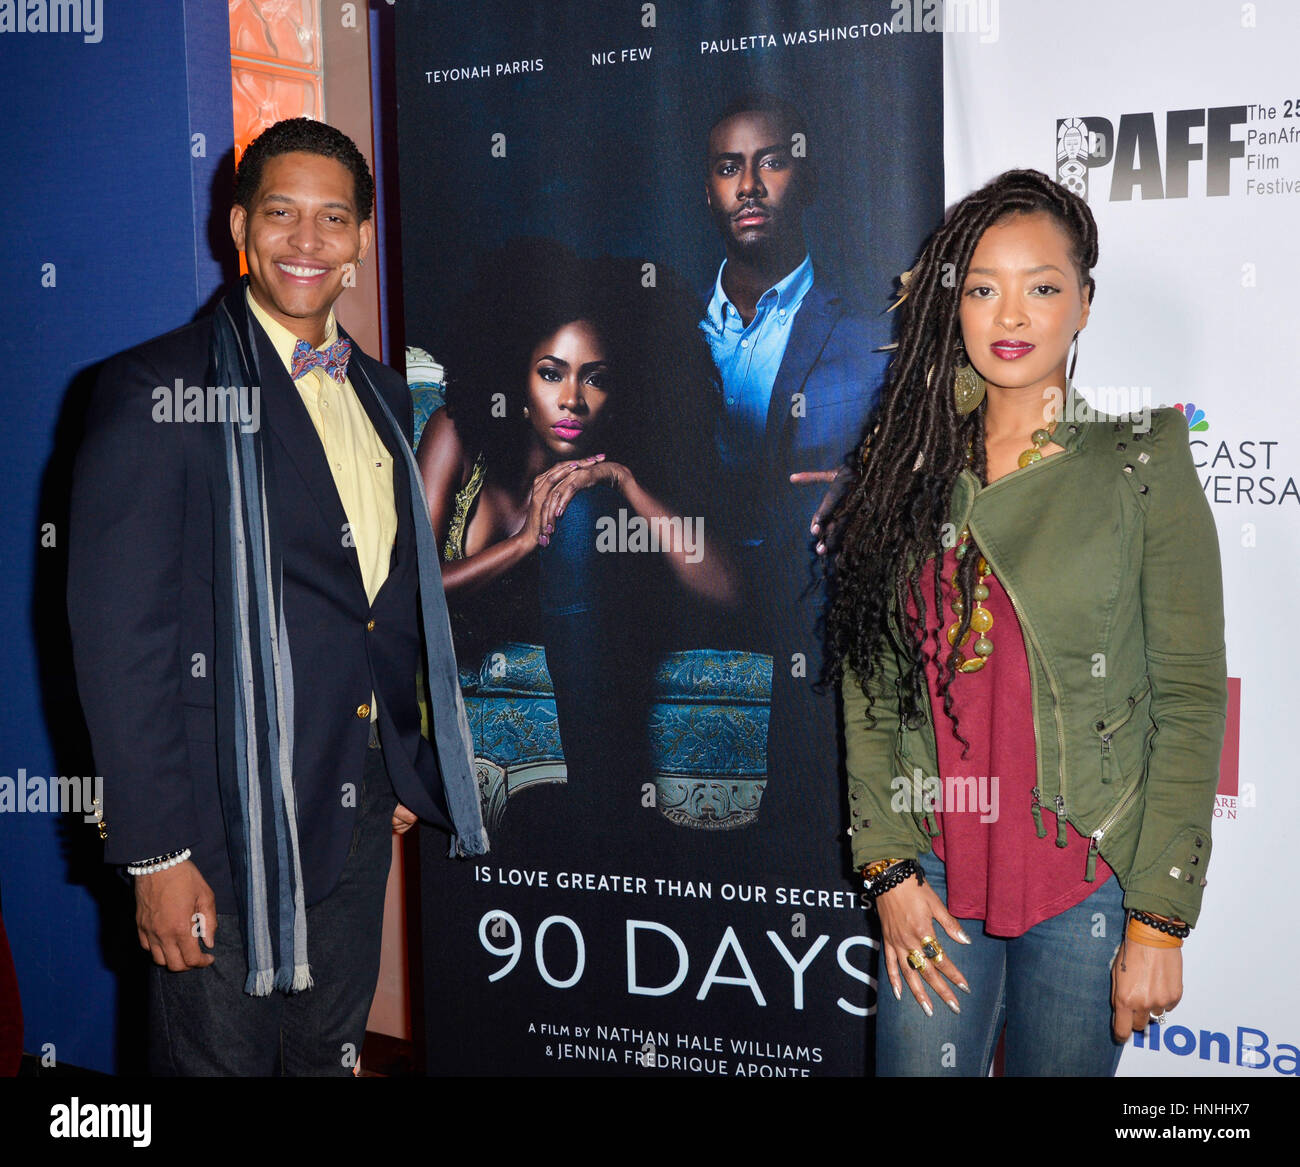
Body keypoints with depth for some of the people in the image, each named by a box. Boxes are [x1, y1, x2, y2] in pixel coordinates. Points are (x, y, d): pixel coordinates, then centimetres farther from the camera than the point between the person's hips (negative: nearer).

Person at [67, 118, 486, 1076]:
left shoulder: (384, 397, 11)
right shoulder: (159, 392, -10)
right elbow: (119, 633, -14)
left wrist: (402, 772, 15)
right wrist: (155, 852, -17)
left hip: (361, 815, 6)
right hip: (228, 828, -6)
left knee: (332, 1051, 18)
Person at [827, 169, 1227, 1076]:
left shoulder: (1143, 468, -5)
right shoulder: (909, 469, 3)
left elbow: (1191, 701, -7)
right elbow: (868, 679, 4)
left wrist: (1158, 922, -9)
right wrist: (890, 868, -3)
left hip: (1087, 881, -2)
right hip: (935, 875, 2)